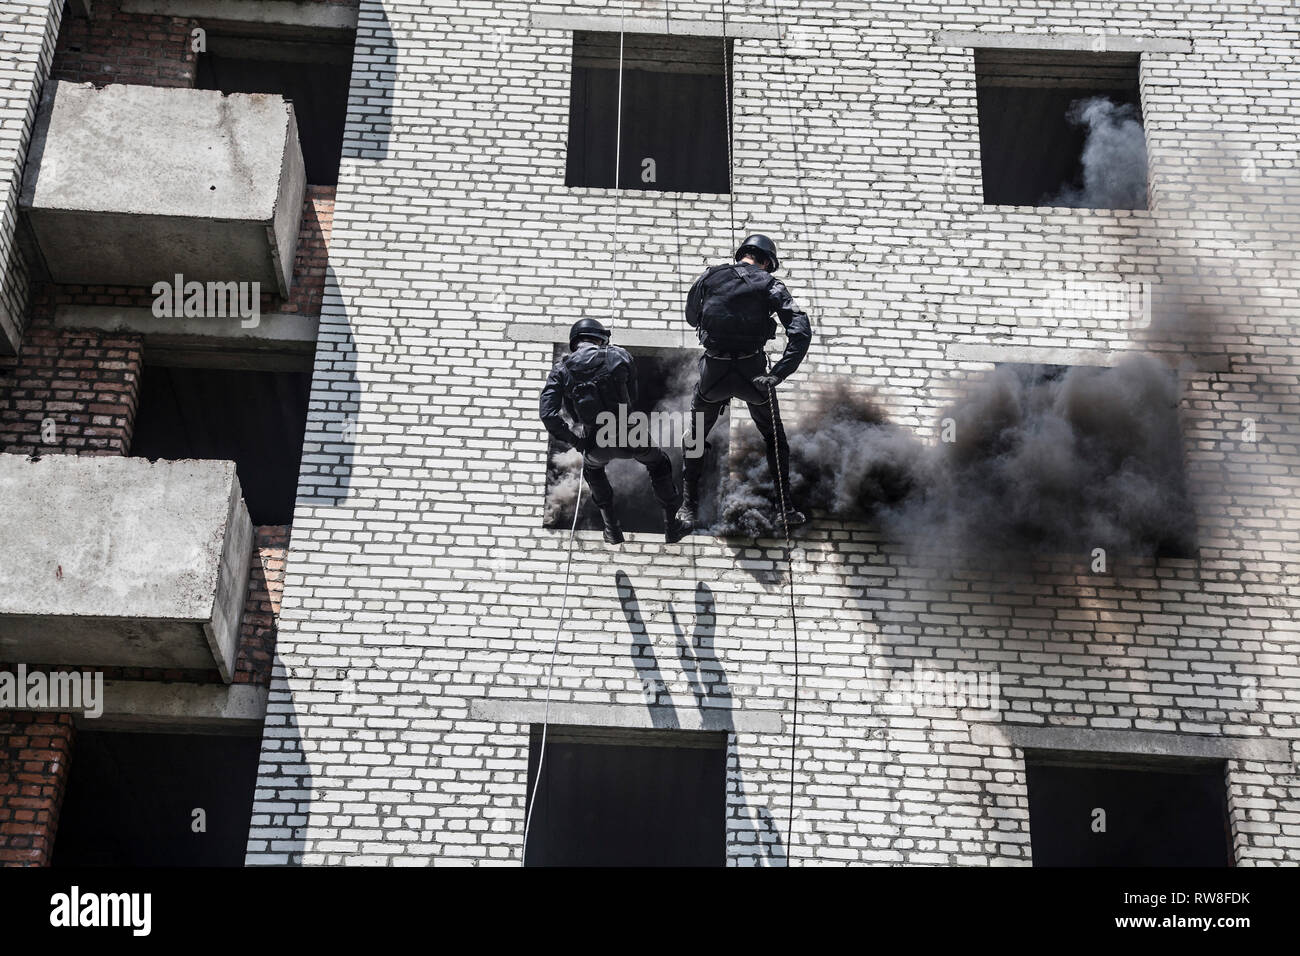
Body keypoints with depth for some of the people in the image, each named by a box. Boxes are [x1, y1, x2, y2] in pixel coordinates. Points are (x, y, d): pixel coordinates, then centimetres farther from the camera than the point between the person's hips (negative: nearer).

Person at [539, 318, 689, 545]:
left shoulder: (561, 371, 1)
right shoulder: (619, 356, 1)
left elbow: (549, 416, -9)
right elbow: (632, 396, 10)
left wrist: (575, 441, 3)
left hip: (596, 444, 1)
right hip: (629, 438, -1)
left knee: (592, 468, 37)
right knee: (659, 465, 30)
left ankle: (612, 530, 37)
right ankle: (672, 527, 37)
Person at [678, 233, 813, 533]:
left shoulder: (710, 276, 2)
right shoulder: (770, 285, -2)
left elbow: (691, 317, 17)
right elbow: (801, 330, -14)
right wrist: (778, 374, -16)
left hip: (713, 373, 1)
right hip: (752, 372, -1)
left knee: (695, 437, 21)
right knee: (775, 438, 20)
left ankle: (690, 508, 22)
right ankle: (786, 507, 19)